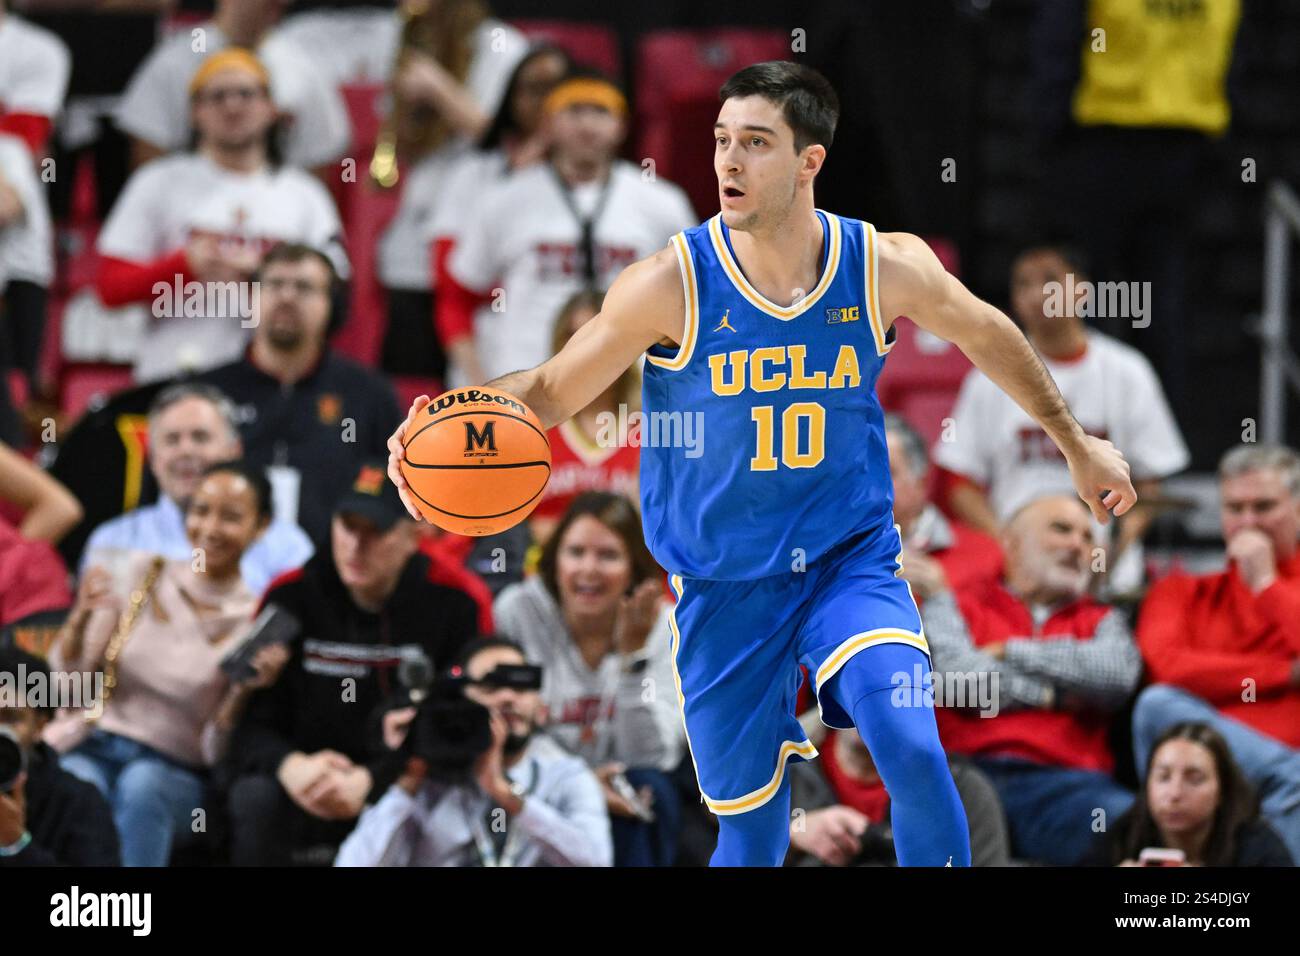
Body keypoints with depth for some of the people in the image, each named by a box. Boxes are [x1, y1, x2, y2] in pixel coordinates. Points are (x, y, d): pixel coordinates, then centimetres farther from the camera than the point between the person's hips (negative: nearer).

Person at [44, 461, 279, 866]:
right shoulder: (144, 574, 7)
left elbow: (216, 749, -1)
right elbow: (66, 677, 6)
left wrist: (247, 691, -20)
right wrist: (80, 617, -13)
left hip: (173, 773, -1)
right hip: (91, 749, 1)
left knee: (141, 785, -36)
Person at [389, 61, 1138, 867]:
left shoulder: (886, 268, -9)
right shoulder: (672, 286, -15)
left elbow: (987, 336, 11)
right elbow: (551, 391, -7)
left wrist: (1077, 444, 21)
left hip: (851, 559, 0)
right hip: (725, 584, 0)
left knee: (913, 754, -25)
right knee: (753, 830, 5)